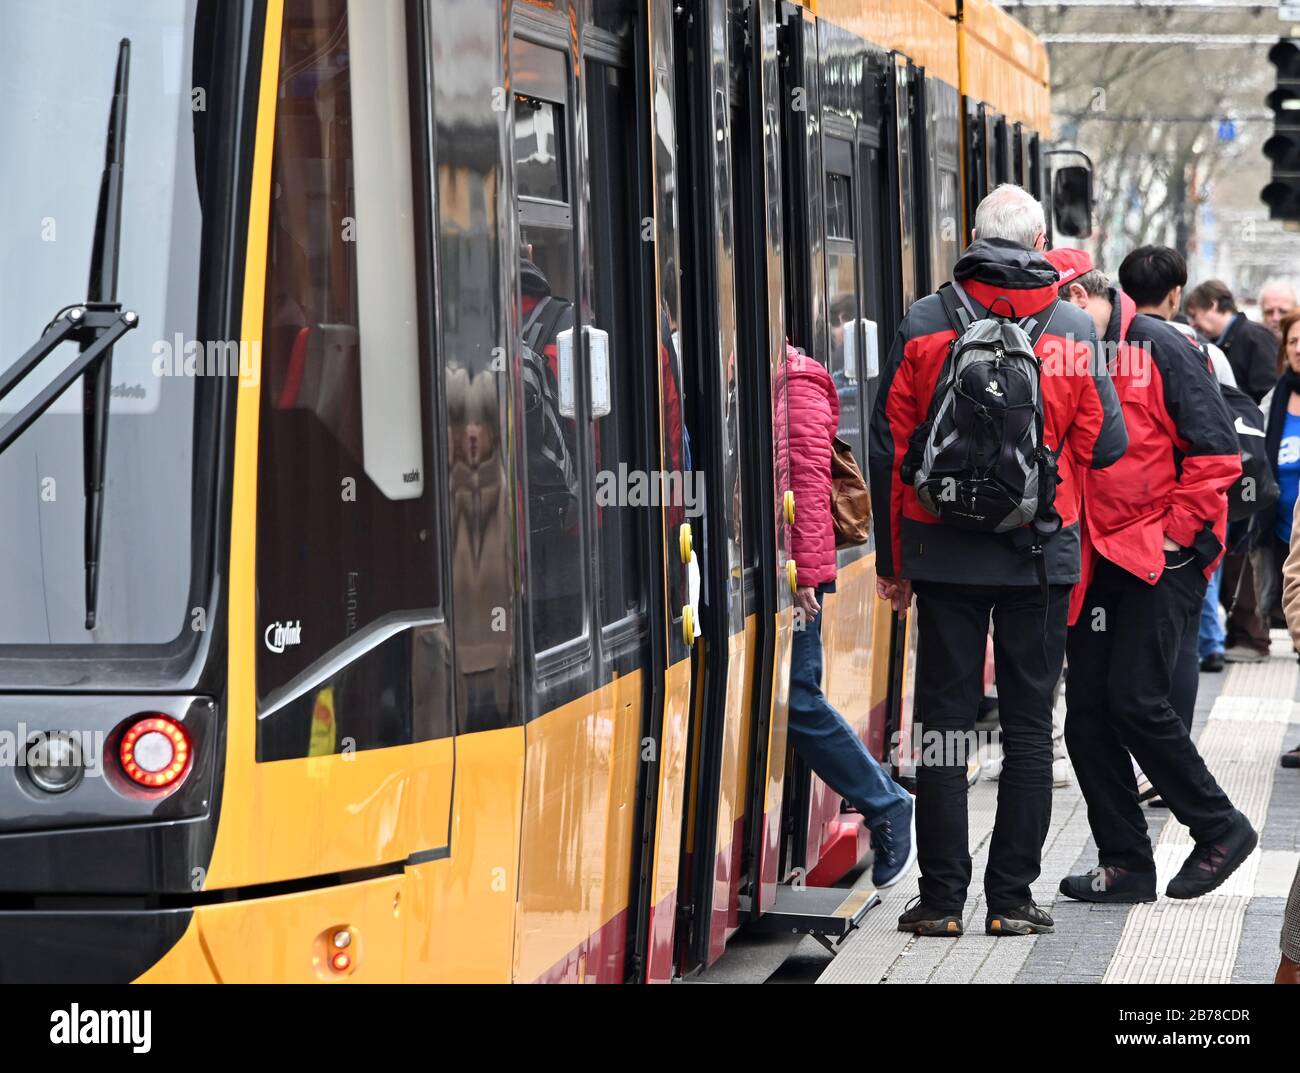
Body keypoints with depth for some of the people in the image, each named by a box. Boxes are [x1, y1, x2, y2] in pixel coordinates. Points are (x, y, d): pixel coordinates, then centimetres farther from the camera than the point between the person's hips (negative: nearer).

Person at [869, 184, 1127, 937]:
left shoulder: (924, 324, -2)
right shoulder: (1073, 329, -4)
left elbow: (888, 450, -1)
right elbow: (1107, 445, -3)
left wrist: (891, 560, 8)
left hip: (943, 555, 0)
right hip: (1040, 558, 0)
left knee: (944, 724, 6)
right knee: (1029, 726, 7)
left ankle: (943, 897, 5)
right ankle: (1012, 898, 7)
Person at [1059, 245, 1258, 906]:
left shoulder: (1167, 351, -5)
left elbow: (1216, 453, -11)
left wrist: (1177, 532, -12)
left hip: (1161, 557, -7)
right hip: (1099, 555, 7)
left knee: (1135, 700, -12)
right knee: (1088, 709, 2)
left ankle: (1220, 830, 5)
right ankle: (1125, 864, 10)